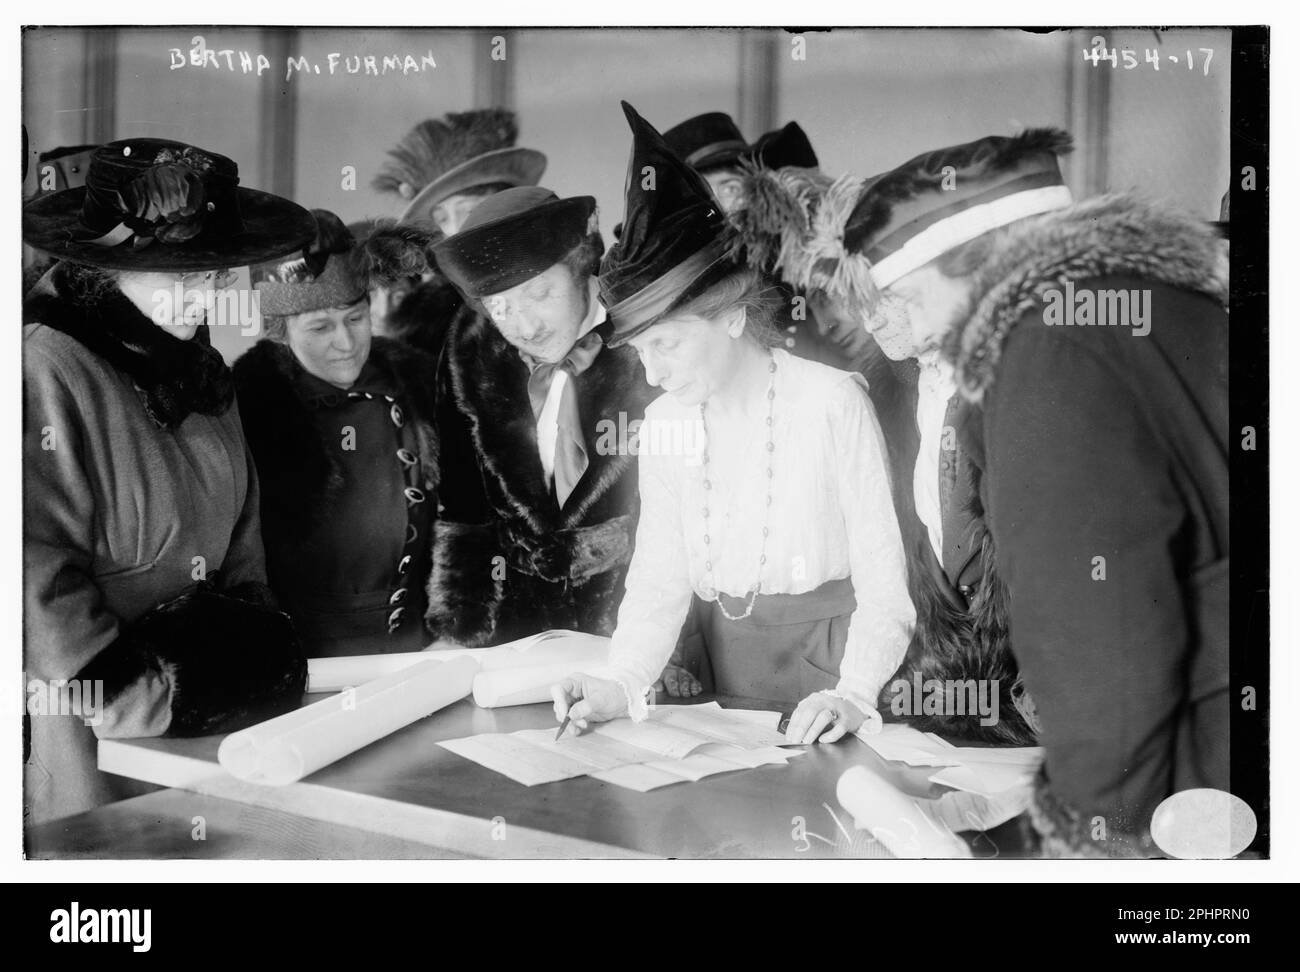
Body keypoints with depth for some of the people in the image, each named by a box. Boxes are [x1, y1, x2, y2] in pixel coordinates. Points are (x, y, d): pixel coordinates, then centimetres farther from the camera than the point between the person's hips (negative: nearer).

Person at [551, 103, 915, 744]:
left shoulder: (832, 402, -12)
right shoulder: (664, 421, 3)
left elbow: (884, 586, -12)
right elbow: (660, 578, 1)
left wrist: (854, 694, -26)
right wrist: (621, 682, -14)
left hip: (829, 659, -3)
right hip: (722, 667, 4)